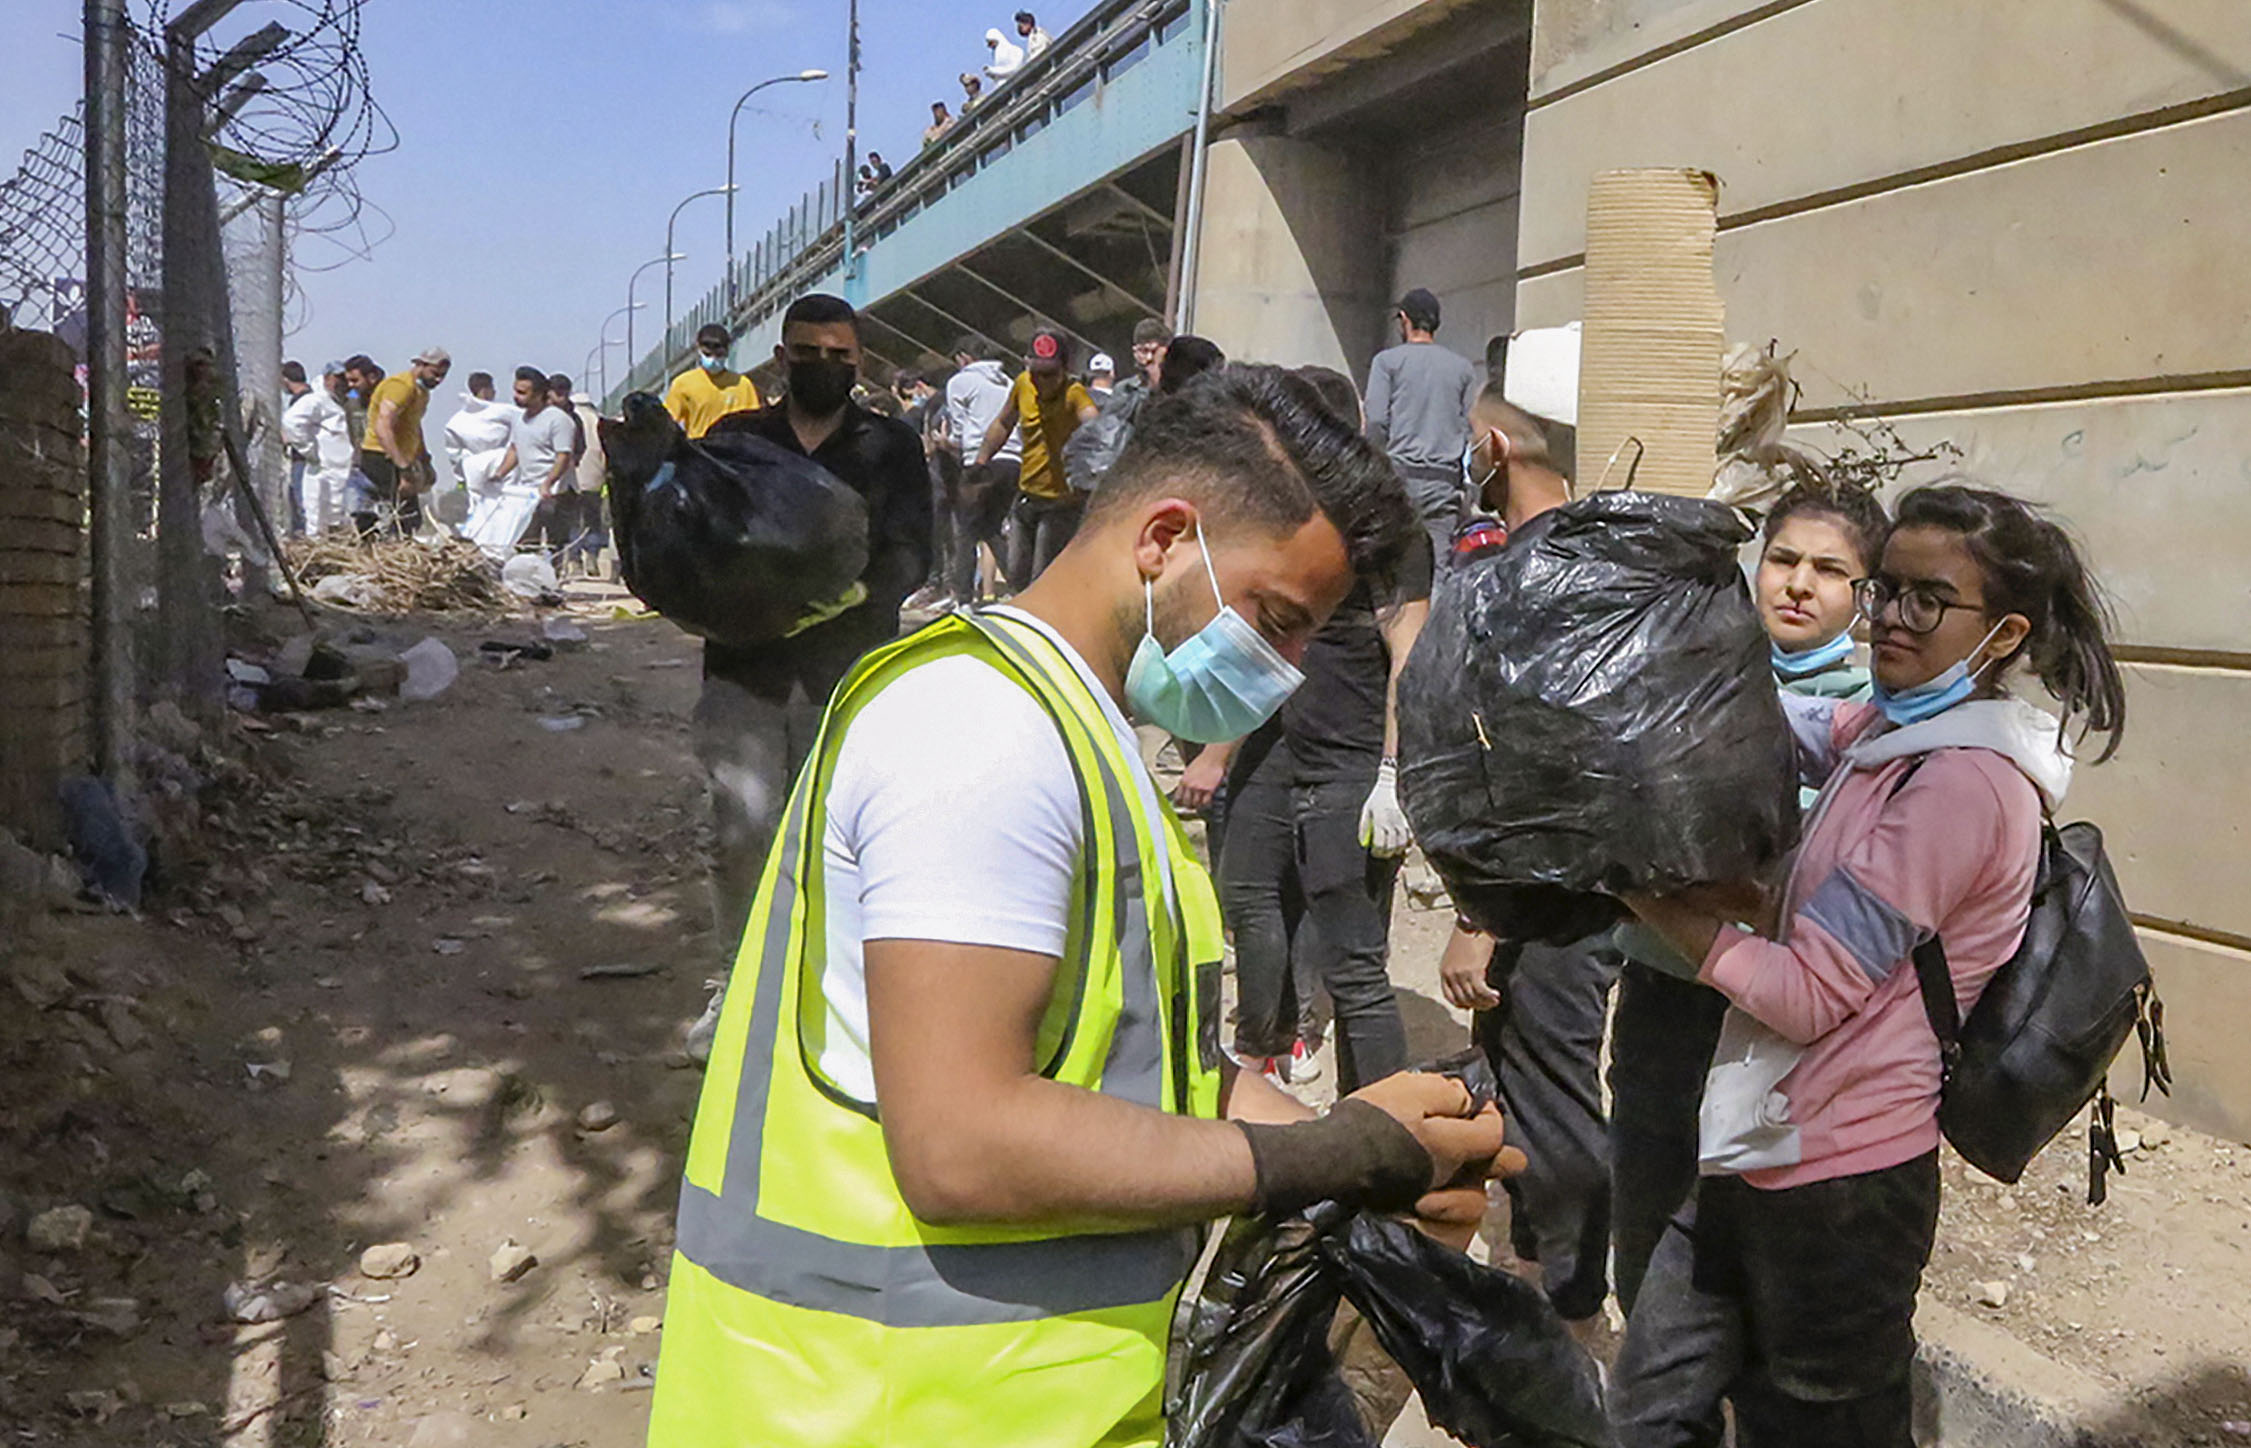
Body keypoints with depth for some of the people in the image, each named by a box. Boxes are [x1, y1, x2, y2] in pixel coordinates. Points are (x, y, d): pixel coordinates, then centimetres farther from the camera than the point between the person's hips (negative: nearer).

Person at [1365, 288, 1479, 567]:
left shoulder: (1387, 360, 3)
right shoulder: (1462, 368, 12)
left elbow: (1376, 421, -4)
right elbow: (1471, 427, 9)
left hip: (1400, 472, -3)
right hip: (1445, 480, 3)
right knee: (1442, 558, -2)